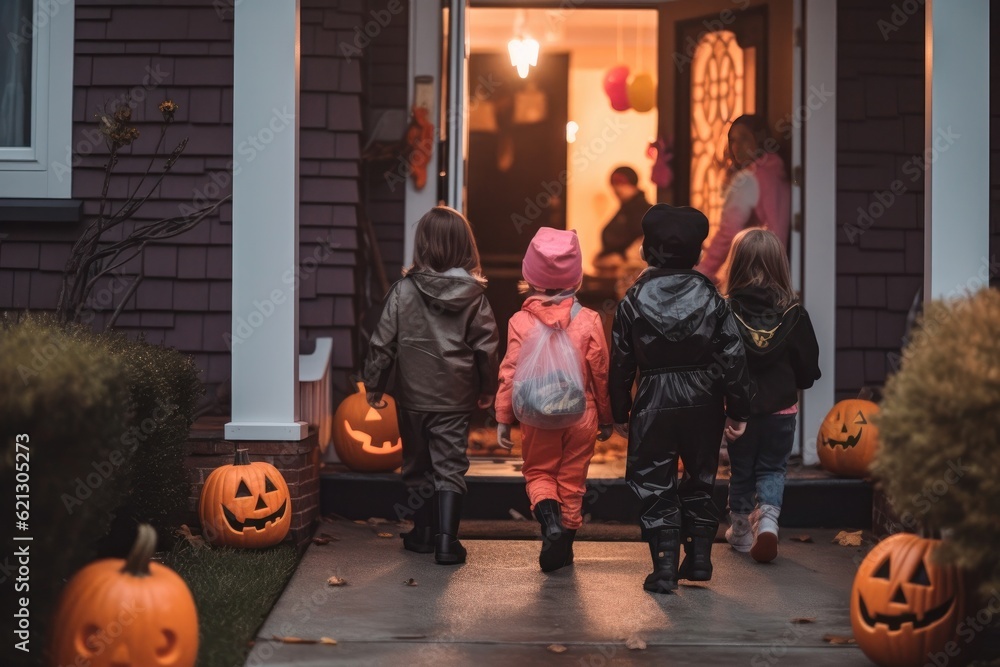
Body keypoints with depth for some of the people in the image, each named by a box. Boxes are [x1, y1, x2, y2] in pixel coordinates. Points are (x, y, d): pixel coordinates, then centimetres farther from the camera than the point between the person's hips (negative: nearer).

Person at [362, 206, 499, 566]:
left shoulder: (404, 290, -9)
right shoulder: (474, 294, -5)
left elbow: (383, 342, -5)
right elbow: (486, 346, -1)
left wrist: (374, 385, 6)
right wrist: (487, 388, 13)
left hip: (413, 395, 0)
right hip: (456, 399, 0)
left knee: (417, 465, 15)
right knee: (450, 467, 4)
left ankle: (424, 533, 25)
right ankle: (447, 539, -4)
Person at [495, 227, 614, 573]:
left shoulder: (520, 321, -7)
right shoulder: (589, 320, -6)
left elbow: (510, 373, -5)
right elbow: (601, 373, 0)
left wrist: (503, 418, 4)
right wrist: (606, 417, 12)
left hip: (537, 417, -1)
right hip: (581, 416, 1)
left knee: (538, 472, 16)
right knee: (572, 480, 13)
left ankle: (550, 517, -11)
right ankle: (563, 544, 18)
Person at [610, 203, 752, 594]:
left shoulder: (634, 300, -4)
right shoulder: (712, 298, -3)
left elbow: (620, 363, 0)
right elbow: (733, 358, -3)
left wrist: (620, 414, 9)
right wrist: (739, 411, 5)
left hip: (654, 403, -2)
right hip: (702, 401, 2)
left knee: (656, 487, 4)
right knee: (700, 481, 18)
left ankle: (665, 568, 0)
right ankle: (699, 558, 22)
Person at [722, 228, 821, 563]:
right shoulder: (794, 313, -9)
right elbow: (808, 364, -1)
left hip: (739, 406, 0)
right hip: (781, 406, 1)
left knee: (741, 470, 17)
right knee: (773, 469, 14)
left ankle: (741, 530, 27)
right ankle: (768, 520, -7)